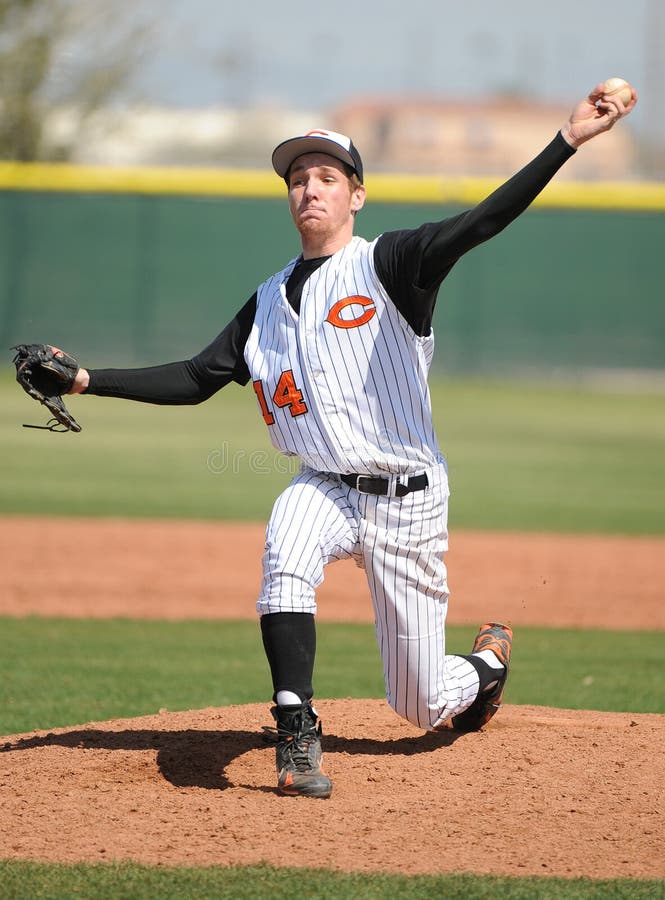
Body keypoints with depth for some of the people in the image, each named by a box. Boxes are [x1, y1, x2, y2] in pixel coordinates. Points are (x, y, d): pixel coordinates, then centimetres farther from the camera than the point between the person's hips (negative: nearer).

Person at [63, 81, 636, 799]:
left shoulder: (386, 266, -8)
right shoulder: (269, 302, 10)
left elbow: (479, 224, -22)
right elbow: (195, 379, 11)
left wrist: (568, 141, -36)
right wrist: (89, 381, 1)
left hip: (408, 497, -3)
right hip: (325, 490, 3)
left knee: (423, 706, 4)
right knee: (286, 552, -35)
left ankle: (487, 662, 41)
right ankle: (297, 740, -33)